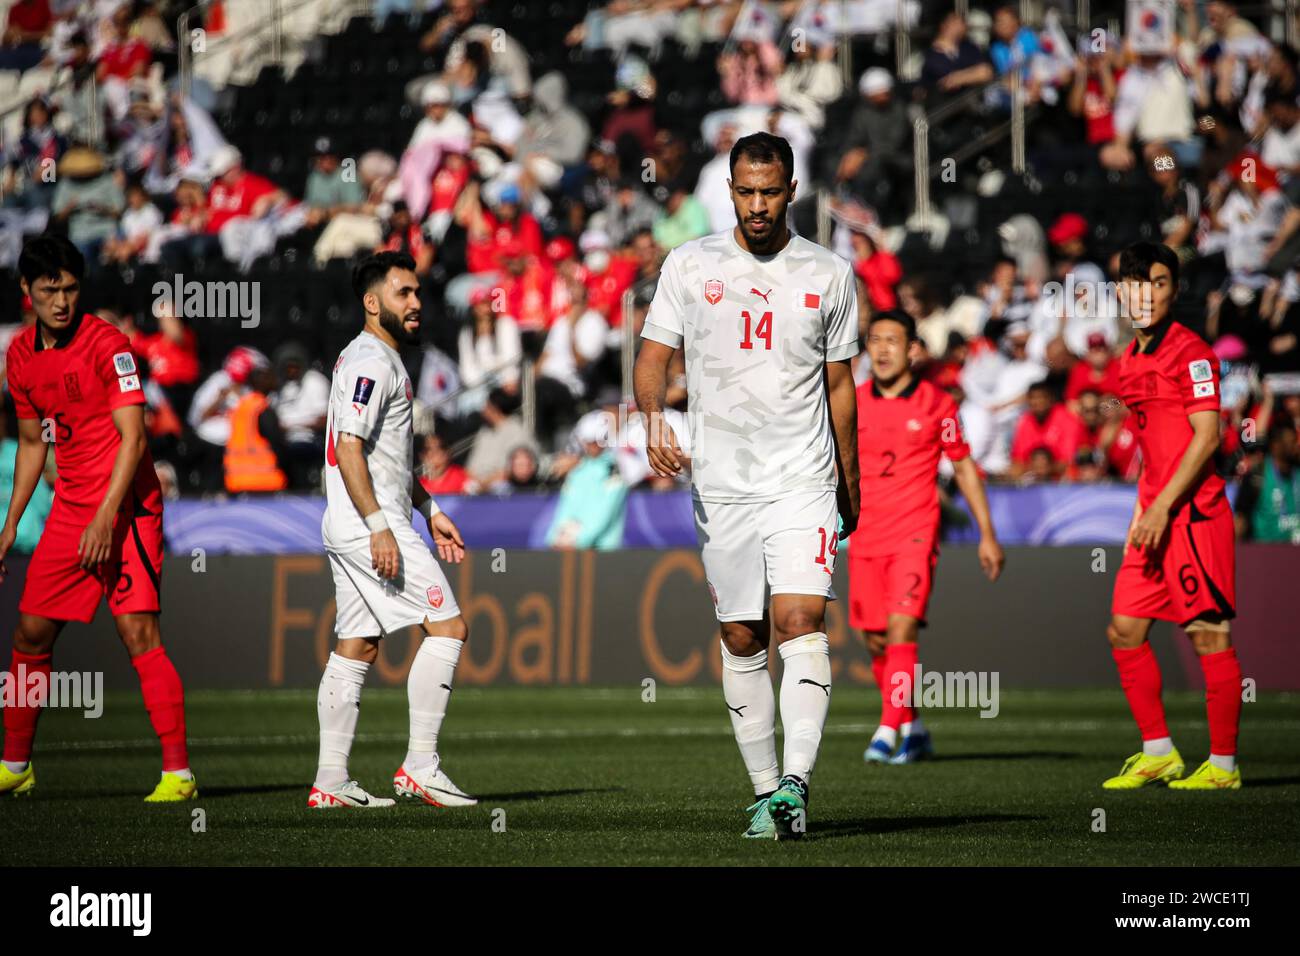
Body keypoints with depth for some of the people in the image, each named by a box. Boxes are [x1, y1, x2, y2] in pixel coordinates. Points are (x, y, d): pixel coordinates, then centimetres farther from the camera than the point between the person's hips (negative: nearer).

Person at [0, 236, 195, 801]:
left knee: (138, 633, -15)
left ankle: (178, 772, -13)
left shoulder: (106, 344, -13)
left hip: (126, 509, -7)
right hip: (68, 512, 7)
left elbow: (133, 437, -17)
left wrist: (105, 518, -24)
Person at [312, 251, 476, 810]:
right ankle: (419, 767, -12)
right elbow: (349, 448, -21)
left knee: (356, 648, 9)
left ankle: (330, 783, 10)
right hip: (367, 525, -11)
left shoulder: (376, 360, 21)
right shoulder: (371, 362, -12)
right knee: (448, 626, -11)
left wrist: (428, 510, 27)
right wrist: (379, 528, -24)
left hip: (349, 530, 11)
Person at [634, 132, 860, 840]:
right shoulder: (689, 265, 4)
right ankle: (764, 790, 13)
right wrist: (652, 417, -18)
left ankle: (796, 782, -25)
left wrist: (849, 482, 17)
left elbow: (839, 384, 14)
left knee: (801, 619, -18)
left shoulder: (830, 274, 6)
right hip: (720, 484, 1)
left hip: (803, 481, -1)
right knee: (741, 639, 4)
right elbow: (653, 357, 3)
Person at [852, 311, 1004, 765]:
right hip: (865, 540, 4)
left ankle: (887, 733, -22)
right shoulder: (851, 405, 6)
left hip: (915, 536, -3)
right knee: (876, 642, 6)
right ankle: (913, 729, 24)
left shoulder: (936, 404, 0)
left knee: (901, 629, -19)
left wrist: (988, 534, 7)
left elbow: (964, 467, 8)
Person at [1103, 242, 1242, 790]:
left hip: (1194, 513, -9)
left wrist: (1162, 507, -17)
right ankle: (1158, 753, 16)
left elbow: (1206, 437, -15)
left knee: (1209, 635, -5)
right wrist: (1142, 509, 17)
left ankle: (1223, 765, -1)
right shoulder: (1131, 359, 16)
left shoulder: (1190, 351, -9)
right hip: (1156, 515, 9)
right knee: (1125, 631, 7)